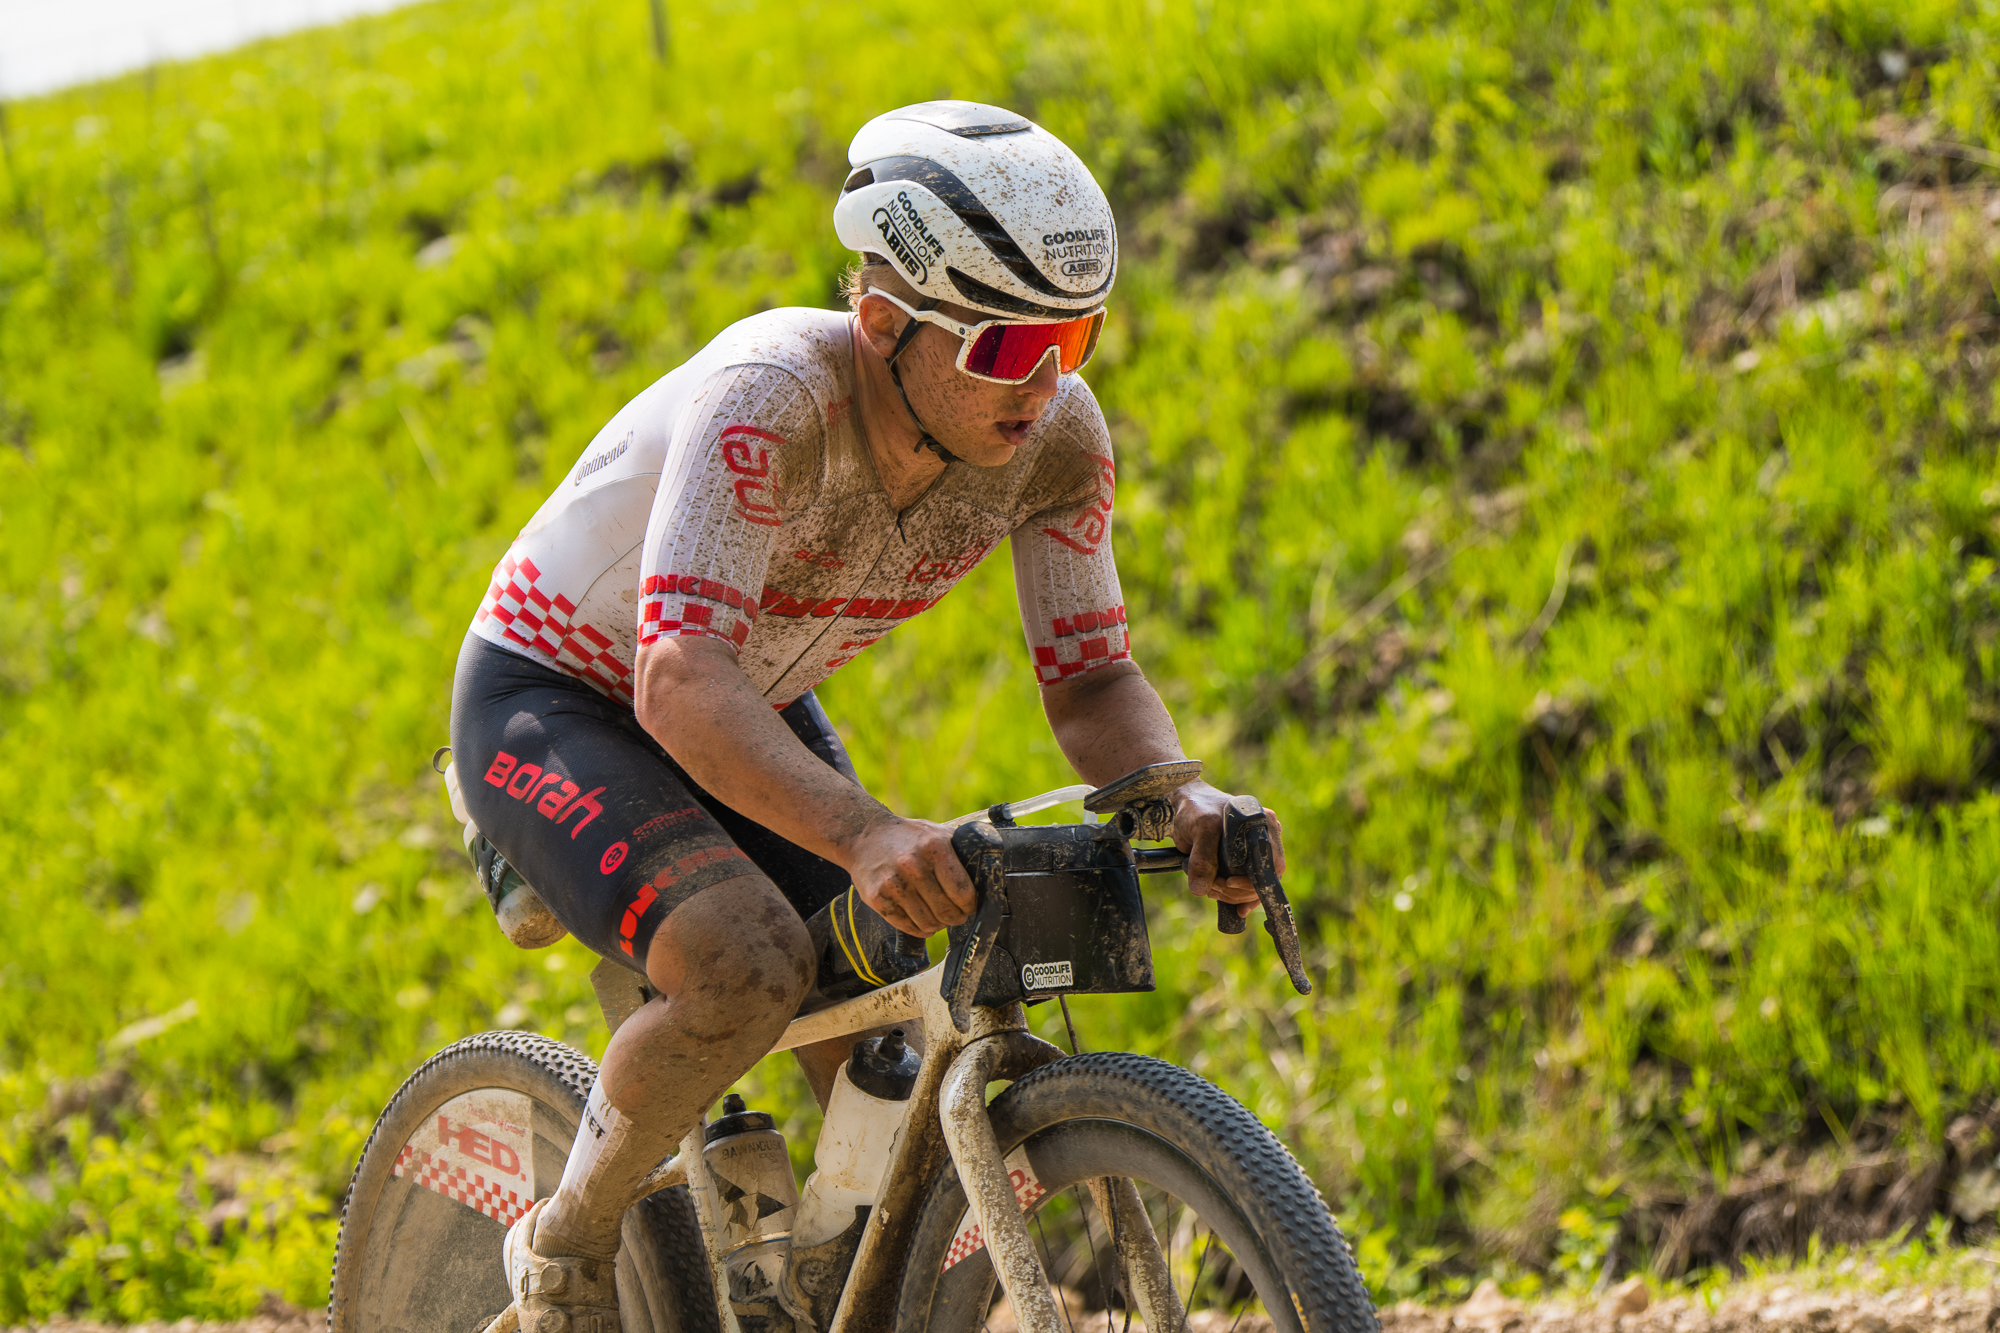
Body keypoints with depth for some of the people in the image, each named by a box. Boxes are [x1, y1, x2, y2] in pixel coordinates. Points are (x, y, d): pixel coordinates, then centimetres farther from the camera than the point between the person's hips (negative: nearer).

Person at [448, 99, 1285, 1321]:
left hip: (756, 710, 6)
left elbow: (1092, 679, -13)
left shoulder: (1055, 438, -20)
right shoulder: (771, 395, -38)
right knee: (751, 967, -30)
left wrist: (1183, 798, -36)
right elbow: (683, 680, -47)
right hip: (554, 703, -6)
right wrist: (867, 837, -63)